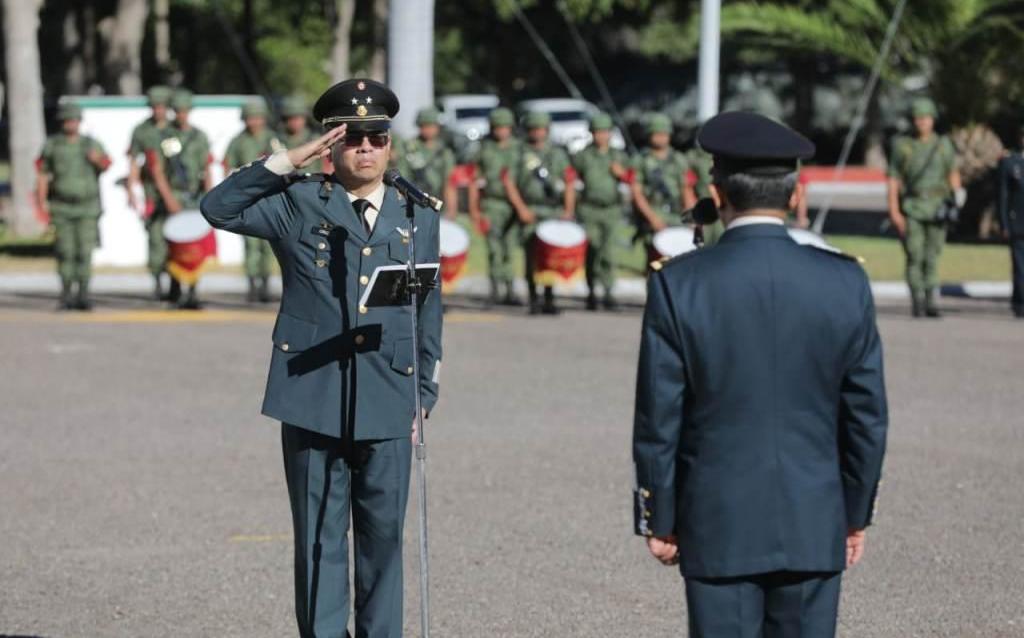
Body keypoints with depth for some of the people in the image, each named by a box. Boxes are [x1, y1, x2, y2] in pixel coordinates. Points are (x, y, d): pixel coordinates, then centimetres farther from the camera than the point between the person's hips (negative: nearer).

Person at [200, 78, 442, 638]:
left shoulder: (418, 217, 11)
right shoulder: (299, 204, 4)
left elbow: (429, 315, 14)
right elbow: (218, 207, -8)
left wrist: (423, 396, 9)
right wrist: (290, 162, -10)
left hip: (387, 404, 2)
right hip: (313, 402, -2)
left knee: (383, 536, 6)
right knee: (319, 539, 2)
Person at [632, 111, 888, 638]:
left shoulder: (678, 285, -10)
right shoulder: (846, 284, -3)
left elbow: (658, 420, -6)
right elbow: (868, 417, 3)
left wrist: (659, 520, 6)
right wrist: (856, 514, 14)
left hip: (717, 529, -2)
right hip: (813, 526, 2)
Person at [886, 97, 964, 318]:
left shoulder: (944, 145, 9)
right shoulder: (902, 146, 3)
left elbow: (953, 173, 15)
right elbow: (893, 180, 2)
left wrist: (958, 192, -4)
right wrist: (894, 212, -6)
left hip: (937, 208, 1)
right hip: (912, 209, -1)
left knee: (932, 257, 1)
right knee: (915, 256, -8)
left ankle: (930, 303, 6)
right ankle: (917, 302, 1)